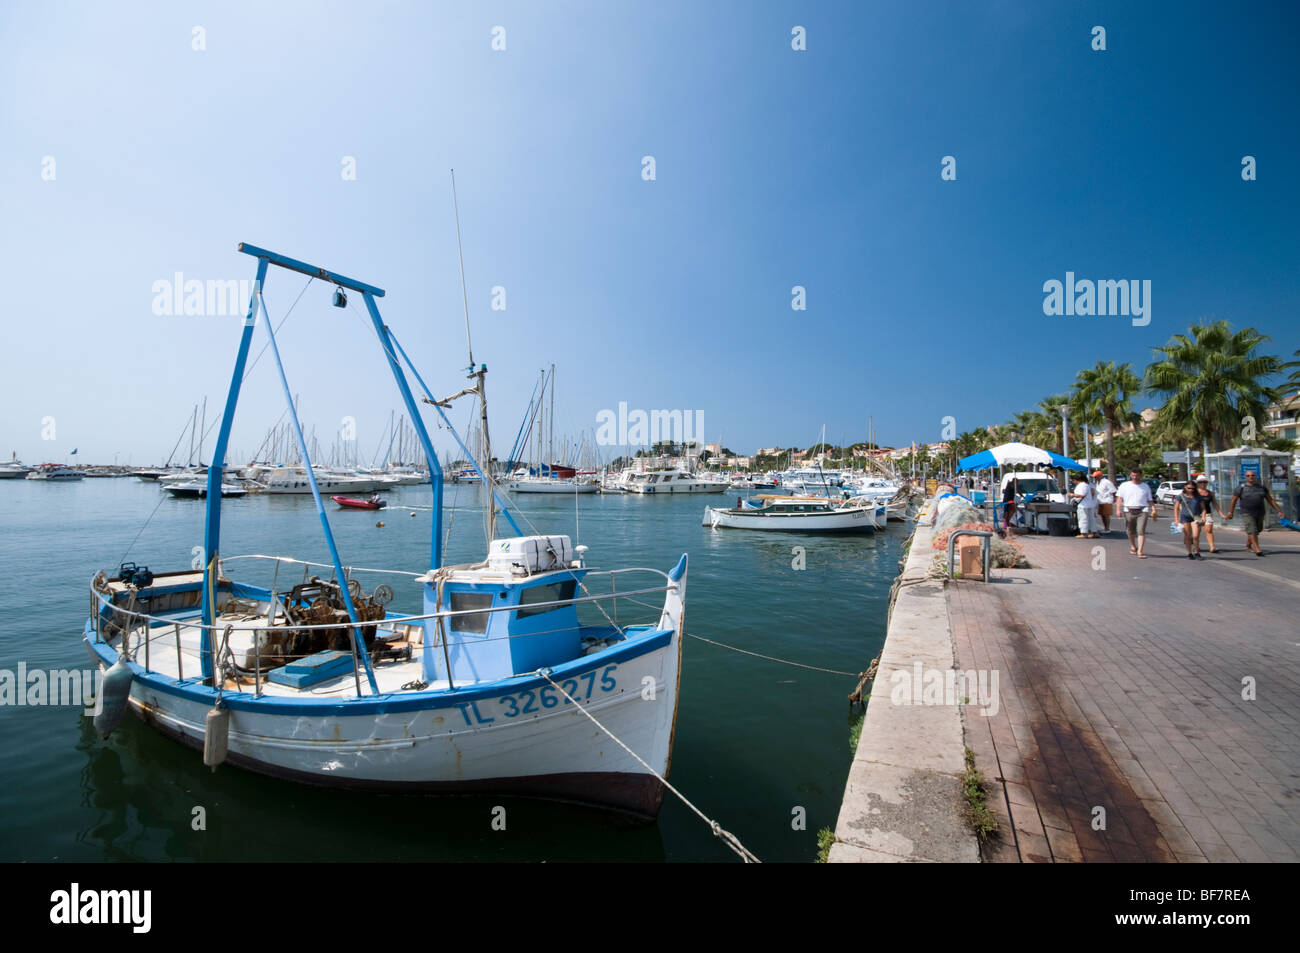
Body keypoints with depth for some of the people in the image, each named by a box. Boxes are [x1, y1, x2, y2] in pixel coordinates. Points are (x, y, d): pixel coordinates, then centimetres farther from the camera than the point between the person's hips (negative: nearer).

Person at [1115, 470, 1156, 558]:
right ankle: (1133, 547, 33)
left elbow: (1150, 500, 15)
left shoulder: (1145, 487, 14)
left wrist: (1153, 509, -1)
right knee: (1131, 532, 9)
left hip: (1142, 511, 0)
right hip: (1129, 511, 0)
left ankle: (1140, 552, -14)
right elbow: (1119, 498, 7)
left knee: (1141, 531, -12)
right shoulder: (1124, 485, 10)